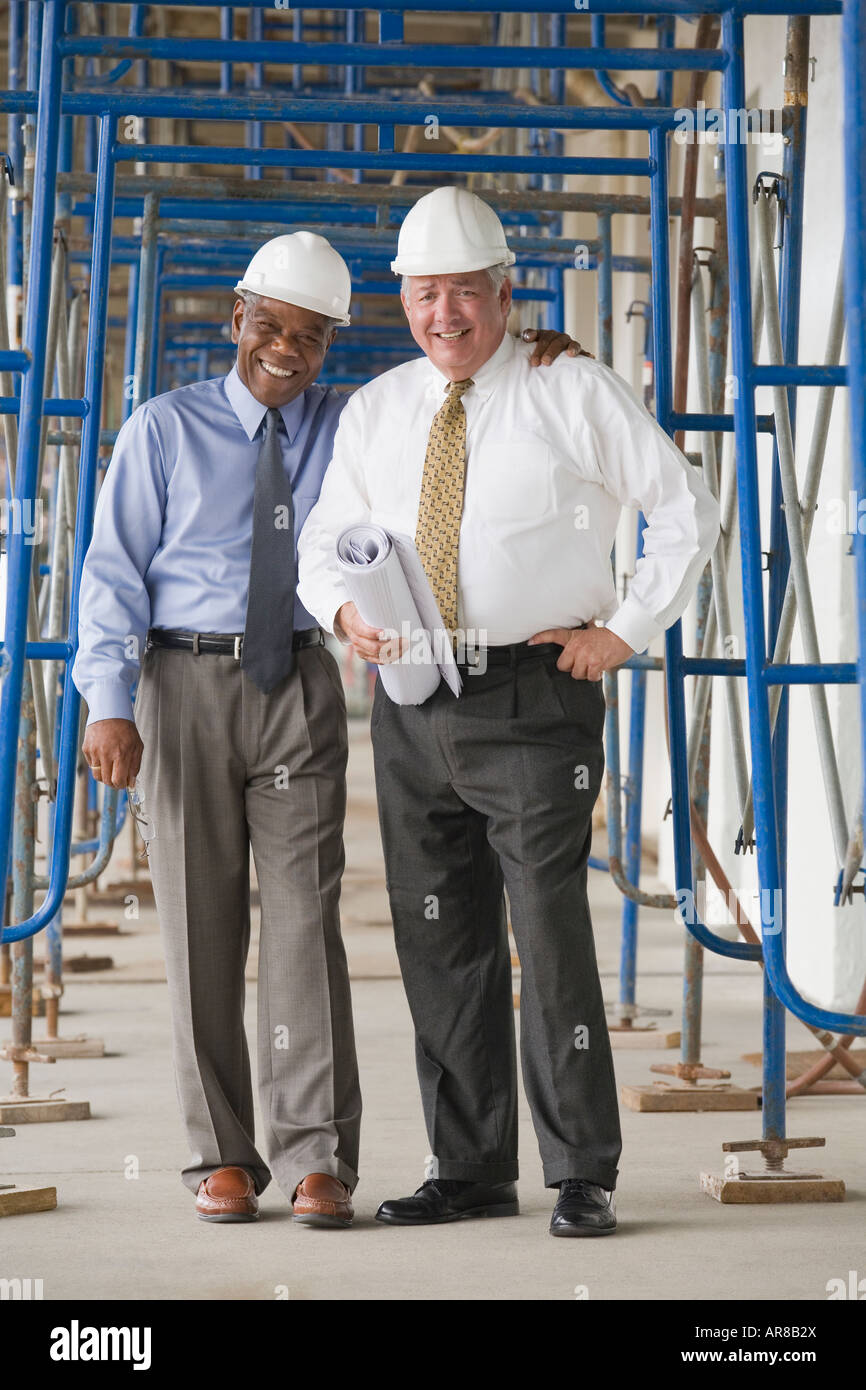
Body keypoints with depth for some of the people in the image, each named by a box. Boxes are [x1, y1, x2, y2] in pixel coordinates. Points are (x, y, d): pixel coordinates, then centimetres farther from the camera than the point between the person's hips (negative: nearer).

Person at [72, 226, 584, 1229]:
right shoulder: (163, 431, 2)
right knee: (201, 922, 1)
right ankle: (222, 1157, 10)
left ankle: (315, 1158, -6)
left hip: (298, 688, 1)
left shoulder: (350, 426, 9)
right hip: (183, 686, -1)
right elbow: (114, 571, -2)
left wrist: (526, 357, -9)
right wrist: (108, 706, -12)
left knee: (304, 911, -7)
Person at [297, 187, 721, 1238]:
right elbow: (326, 539, 19)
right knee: (441, 945, 8)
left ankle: (583, 1179, 1)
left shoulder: (575, 394, -1)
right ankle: (468, 1171, 19)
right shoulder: (374, 412, 12)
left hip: (533, 699, -5)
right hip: (412, 707, 5)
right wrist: (344, 609, -3)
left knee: (552, 933, -8)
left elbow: (687, 510, 3)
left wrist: (625, 630, -4)